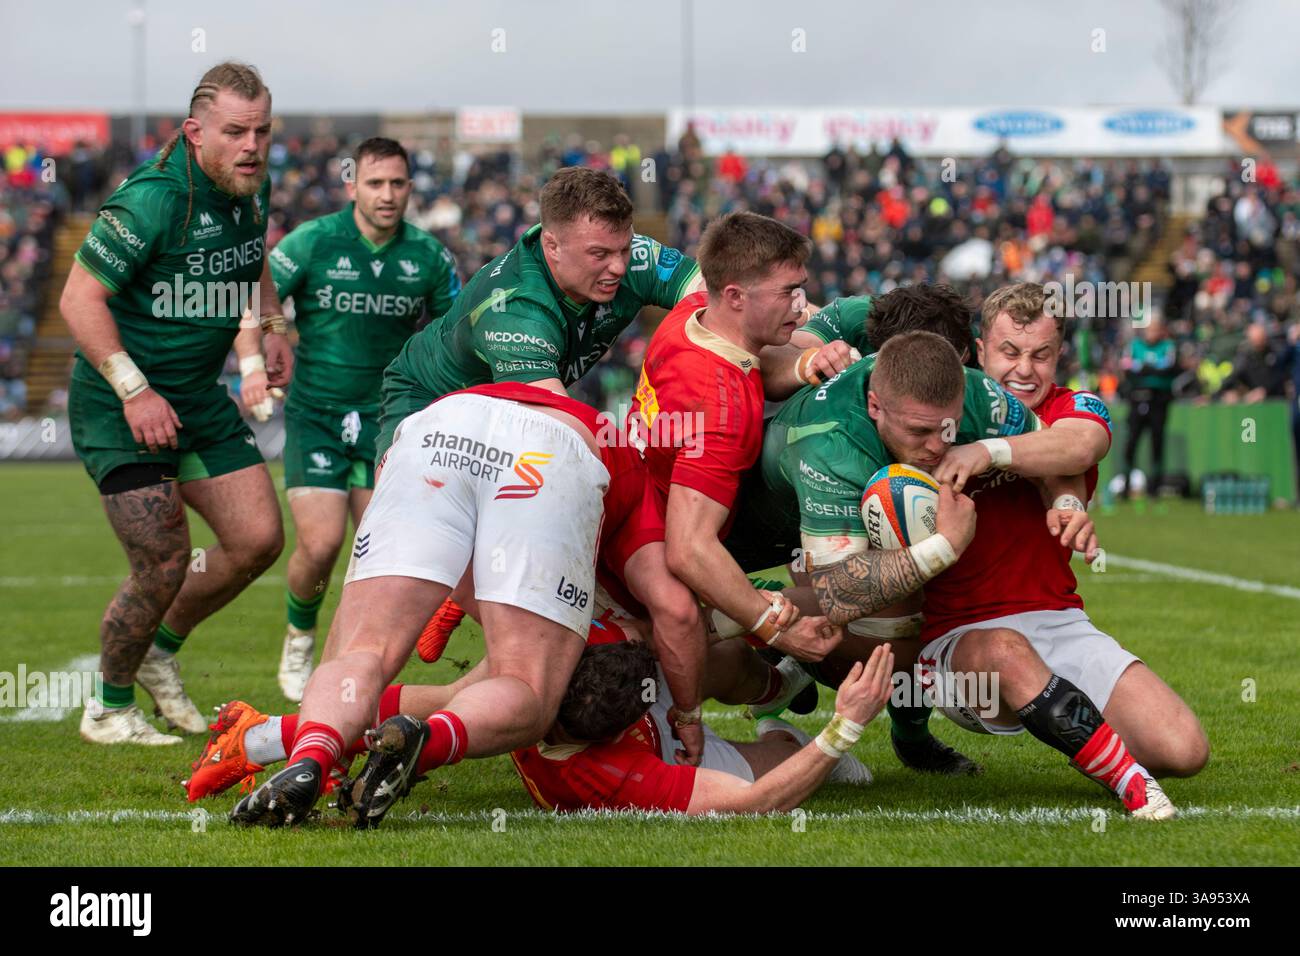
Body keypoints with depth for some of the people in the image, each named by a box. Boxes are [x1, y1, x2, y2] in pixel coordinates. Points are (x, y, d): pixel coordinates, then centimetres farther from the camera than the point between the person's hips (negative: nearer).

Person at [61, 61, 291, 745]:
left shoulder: (251, 189, 1)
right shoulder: (154, 199, -24)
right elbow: (79, 298, -22)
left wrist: (267, 329, 10)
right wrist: (135, 391, -24)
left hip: (200, 400, 8)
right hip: (119, 406, -8)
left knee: (258, 540, 2)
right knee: (165, 564, -13)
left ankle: (160, 648, 26)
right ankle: (108, 709, 10)